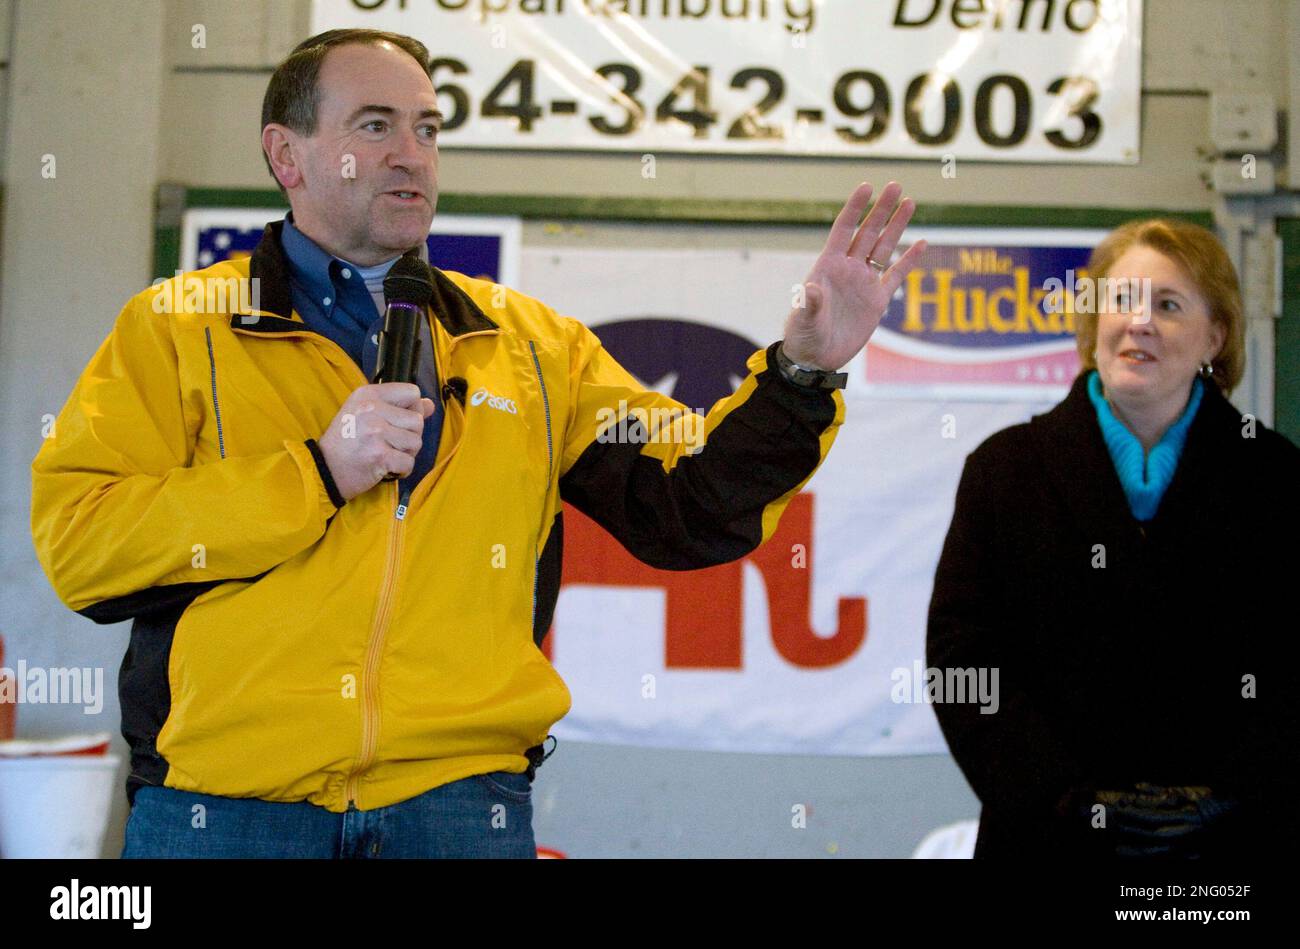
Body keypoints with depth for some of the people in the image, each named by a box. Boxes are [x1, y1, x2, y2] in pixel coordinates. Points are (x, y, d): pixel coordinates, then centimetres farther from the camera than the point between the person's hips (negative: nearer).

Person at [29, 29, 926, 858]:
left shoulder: (530, 344, 17)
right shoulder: (176, 327, 8)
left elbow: (686, 506, 12)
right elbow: (76, 546, -4)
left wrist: (804, 370, -2)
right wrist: (315, 475, -9)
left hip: (460, 803, 2)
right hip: (223, 807, -2)